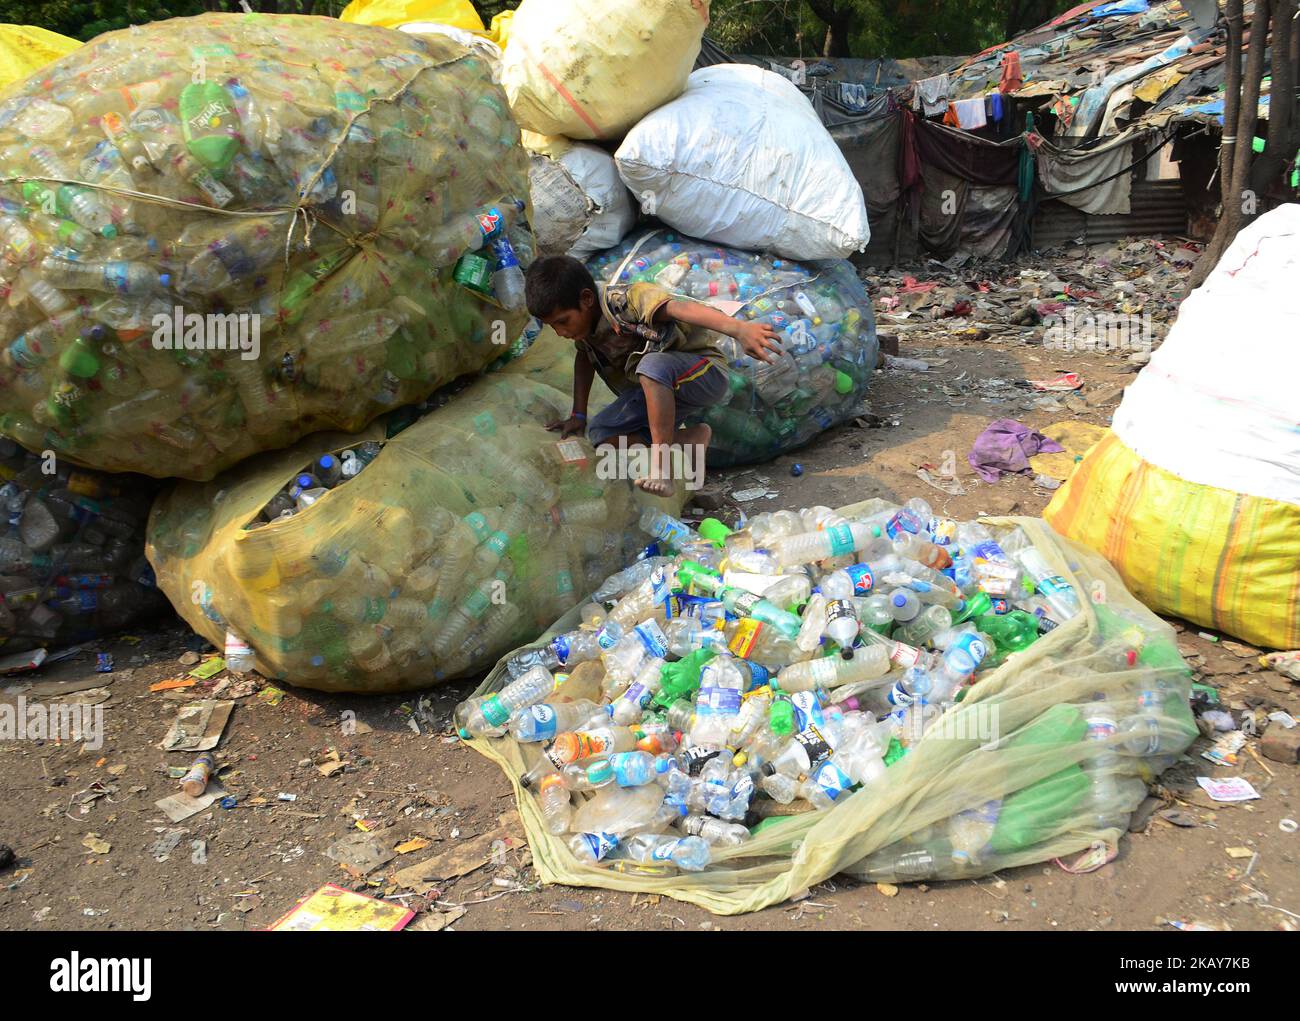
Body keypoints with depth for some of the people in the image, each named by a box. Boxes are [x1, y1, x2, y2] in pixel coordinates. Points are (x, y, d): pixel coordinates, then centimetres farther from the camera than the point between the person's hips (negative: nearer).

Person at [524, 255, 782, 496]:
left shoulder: (628, 299, -28)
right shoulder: (581, 317, -4)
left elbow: (678, 307, -46)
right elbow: (583, 357, 16)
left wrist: (737, 329, -63)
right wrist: (578, 415, 11)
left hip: (706, 375, -9)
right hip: (659, 390, 9)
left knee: (652, 365, -39)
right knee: (599, 432, -7)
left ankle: (661, 466, -32)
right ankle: (690, 439, -8)